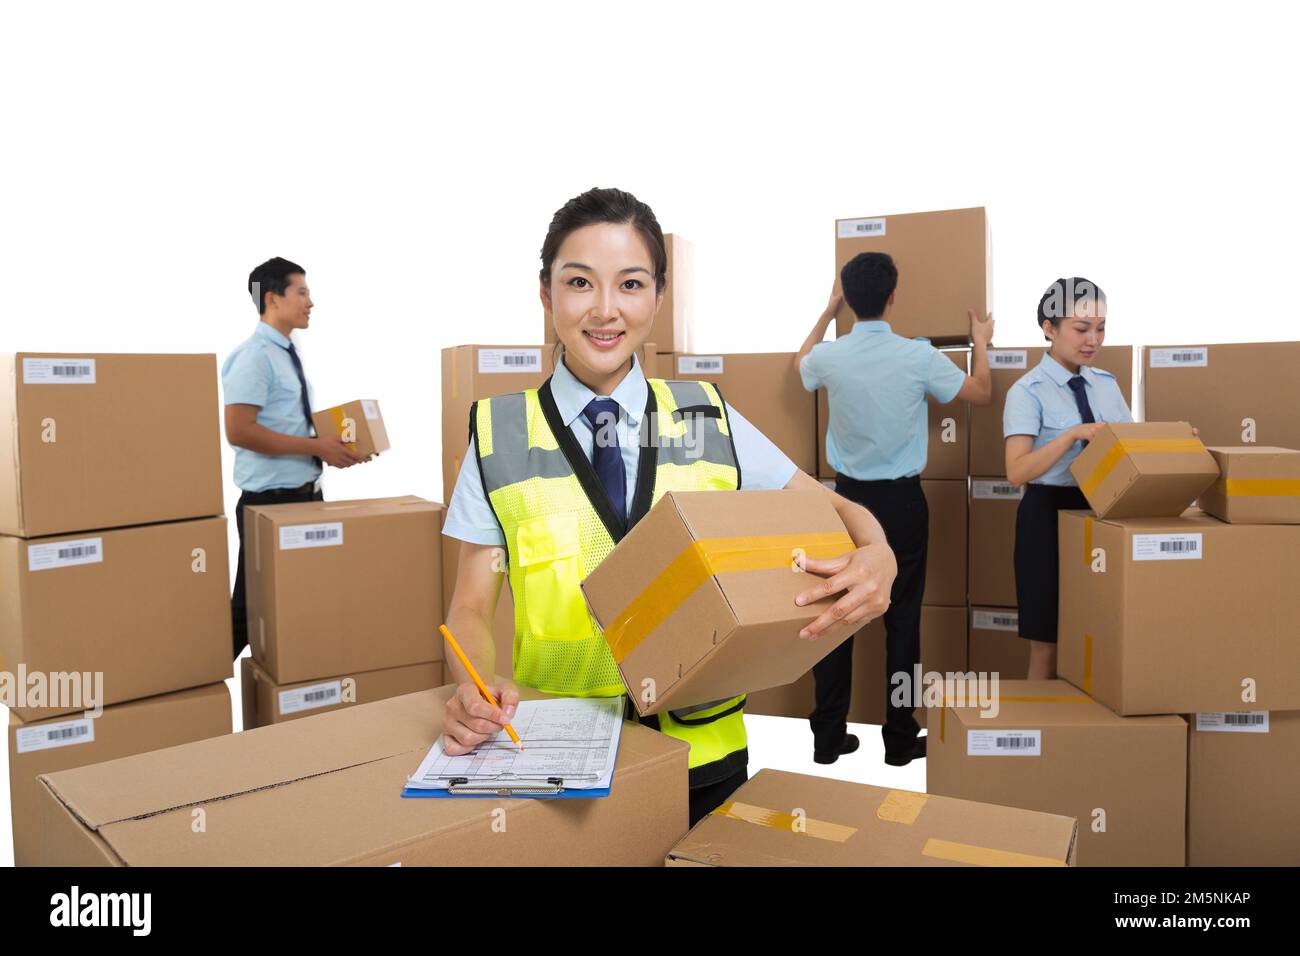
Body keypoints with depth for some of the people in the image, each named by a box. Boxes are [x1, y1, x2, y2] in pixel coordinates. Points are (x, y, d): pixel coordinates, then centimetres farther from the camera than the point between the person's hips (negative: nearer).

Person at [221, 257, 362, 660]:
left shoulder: (288, 353, 12)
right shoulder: (254, 356, -16)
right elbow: (239, 431, -24)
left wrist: (330, 445, 4)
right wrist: (317, 447, -21)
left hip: (305, 493, 9)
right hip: (271, 499, -9)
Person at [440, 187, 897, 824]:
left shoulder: (710, 422, -2)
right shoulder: (499, 437, -6)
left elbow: (832, 509, 4)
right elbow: (470, 610, -4)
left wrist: (875, 556, -20)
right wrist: (478, 684, -26)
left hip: (705, 755, 2)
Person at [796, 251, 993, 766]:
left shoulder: (830, 356, -5)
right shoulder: (918, 356, -11)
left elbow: (801, 363, 22)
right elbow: (981, 393, 6)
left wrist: (828, 310, 32)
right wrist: (981, 341, 23)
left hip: (849, 496, 2)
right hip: (901, 500, -2)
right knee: (902, 618, 6)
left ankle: (828, 737, 14)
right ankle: (900, 739, 14)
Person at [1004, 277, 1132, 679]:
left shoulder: (1107, 384, 9)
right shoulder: (1028, 391, -11)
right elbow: (1017, 471, -21)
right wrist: (1073, 434, -31)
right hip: (1050, 514, -6)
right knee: (1048, 643, 5)